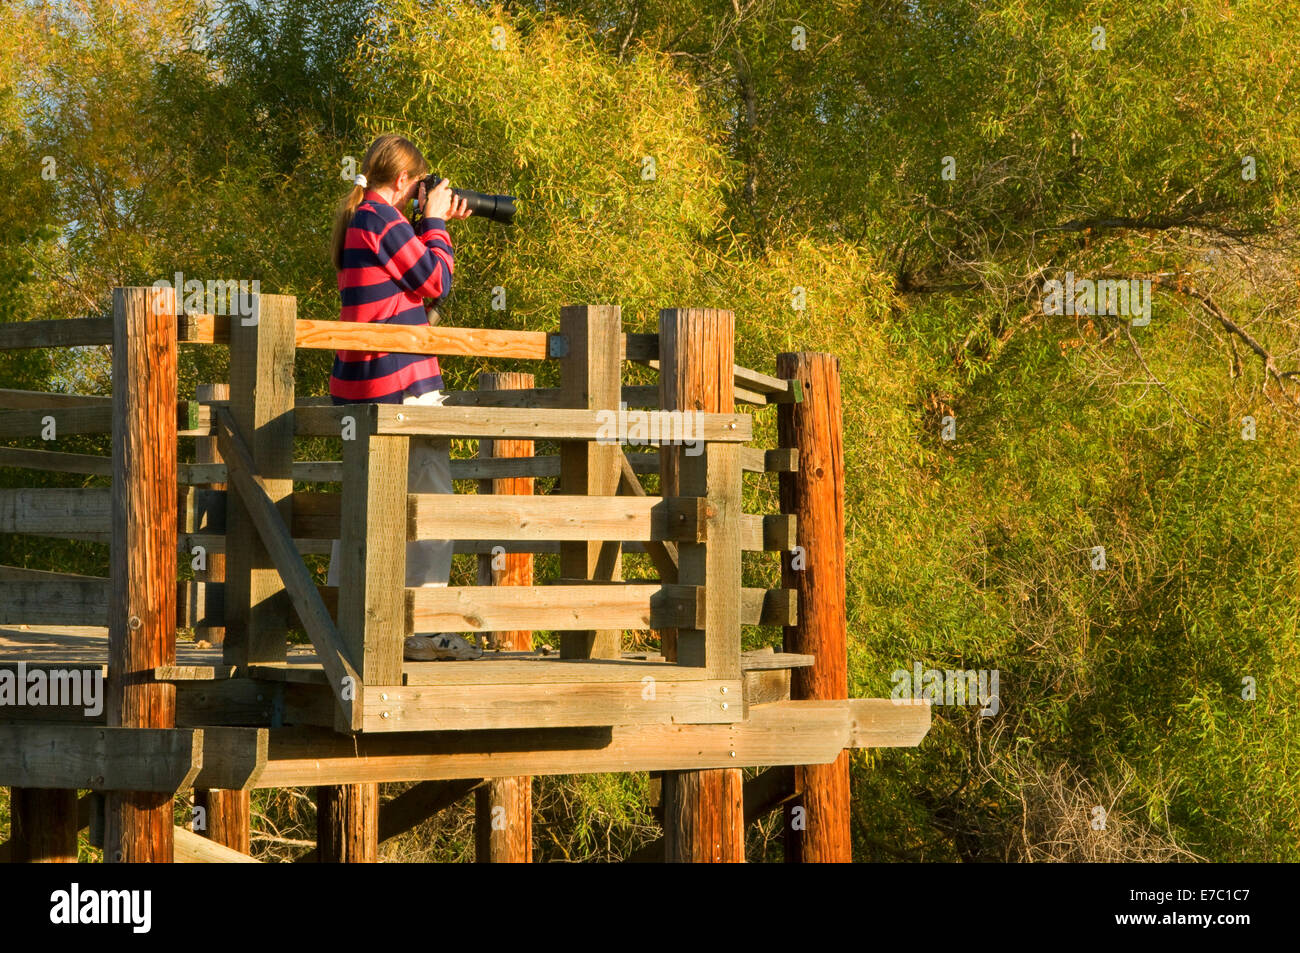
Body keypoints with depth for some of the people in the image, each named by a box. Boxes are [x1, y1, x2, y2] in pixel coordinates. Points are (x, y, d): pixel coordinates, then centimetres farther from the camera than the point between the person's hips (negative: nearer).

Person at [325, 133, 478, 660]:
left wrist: (432, 226, 17)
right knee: (431, 499, -4)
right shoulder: (383, 220, -13)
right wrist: (435, 223, 2)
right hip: (403, 381, -10)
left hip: (356, 383, 10)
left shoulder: (355, 221, 15)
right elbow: (435, 281, -9)